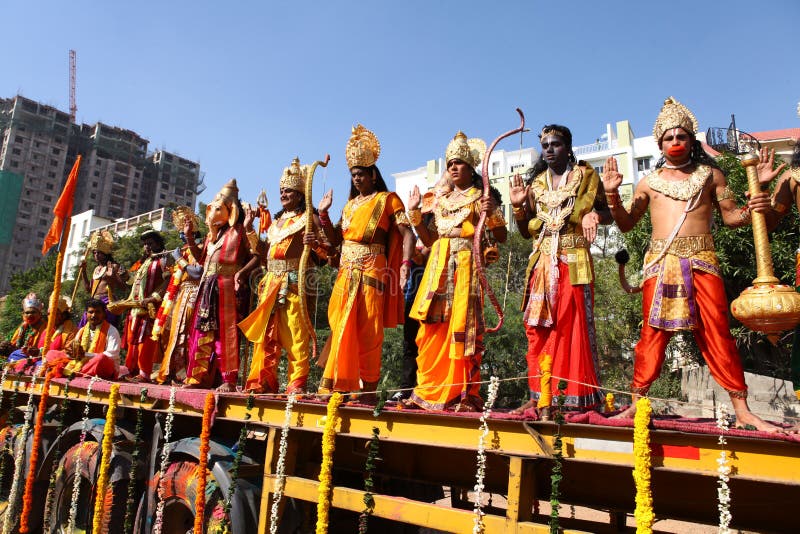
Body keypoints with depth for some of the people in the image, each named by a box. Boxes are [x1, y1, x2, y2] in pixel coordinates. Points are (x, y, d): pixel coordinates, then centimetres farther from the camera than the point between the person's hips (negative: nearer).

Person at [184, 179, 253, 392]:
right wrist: (189, 237, 19)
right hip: (208, 288, 8)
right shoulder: (213, 233, 20)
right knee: (204, 332, 8)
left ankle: (229, 380, -6)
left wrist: (242, 272, -23)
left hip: (228, 288, -8)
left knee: (225, 333, -9)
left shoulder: (238, 231, -2)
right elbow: (202, 258, 25)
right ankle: (200, 376, 15)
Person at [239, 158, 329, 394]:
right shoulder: (276, 221, 24)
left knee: (294, 336, -9)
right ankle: (262, 381, 15)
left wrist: (322, 214, -27)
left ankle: (297, 384, -4)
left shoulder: (307, 218, 2)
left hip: (293, 283, -7)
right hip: (271, 282, 8)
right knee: (266, 333, 8)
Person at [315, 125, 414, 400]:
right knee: (341, 327, 6)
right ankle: (335, 383, 13)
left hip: (371, 270, -6)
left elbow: (407, 234, -6)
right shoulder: (350, 205, 21)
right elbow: (335, 239, 16)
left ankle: (369, 388, 3)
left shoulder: (387, 199, 2)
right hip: (346, 271, 6)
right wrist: (323, 214, 5)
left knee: (367, 330, -5)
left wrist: (405, 264, -21)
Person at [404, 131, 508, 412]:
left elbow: (502, 237, 1)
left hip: (467, 265, -4)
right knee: (433, 328, 0)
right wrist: (414, 212, 8)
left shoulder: (481, 198, 6)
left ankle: (465, 394, 0)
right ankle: (428, 391, 7)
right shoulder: (441, 199, 19)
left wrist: (492, 213, -15)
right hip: (439, 267, 5)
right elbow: (429, 238, 16)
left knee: (463, 327, -6)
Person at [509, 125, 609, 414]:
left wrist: (594, 215, -19)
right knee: (538, 329, 0)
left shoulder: (585, 176, 6)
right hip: (543, 264, 4)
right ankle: (538, 395, 6)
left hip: (574, 263, -4)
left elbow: (607, 214, 3)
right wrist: (518, 206, 1)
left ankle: (579, 398, 0)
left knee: (574, 328, -6)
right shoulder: (536, 183, 16)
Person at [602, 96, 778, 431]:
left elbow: (731, 217, 13)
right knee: (653, 332, -1)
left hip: (702, 261, 0)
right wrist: (612, 194, 0)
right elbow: (626, 224, 13)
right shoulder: (649, 182, 15)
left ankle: (742, 410, 6)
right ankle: (636, 404, 5)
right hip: (660, 262, 0)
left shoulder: (710, 174, 15)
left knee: (717, 332, -2)